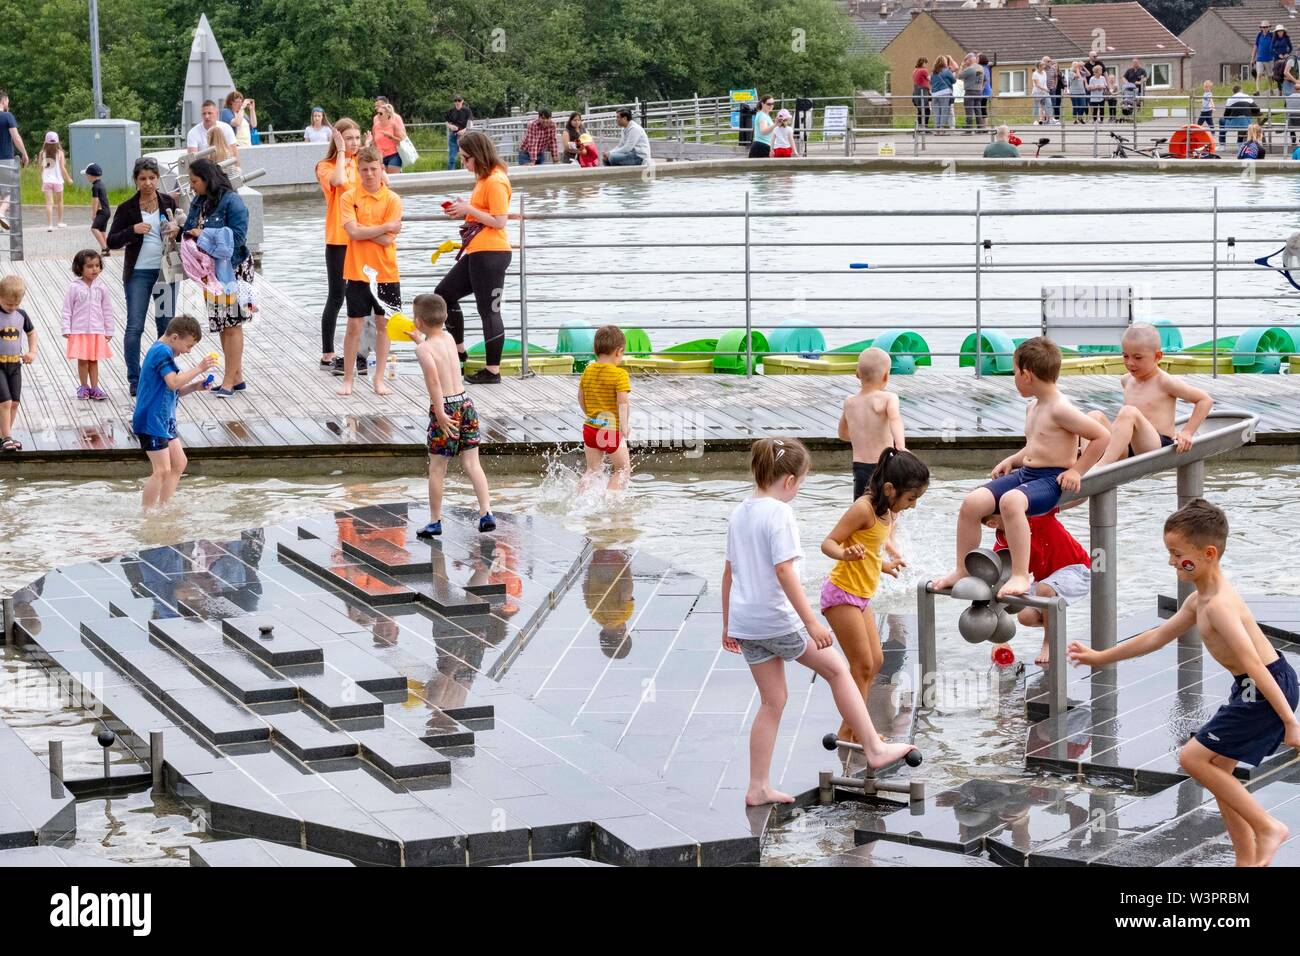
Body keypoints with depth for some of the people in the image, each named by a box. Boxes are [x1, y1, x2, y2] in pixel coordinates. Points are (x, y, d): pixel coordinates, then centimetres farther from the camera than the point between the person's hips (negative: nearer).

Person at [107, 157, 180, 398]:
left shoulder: (169, 203, 4)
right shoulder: (127, 209, -1)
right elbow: (112, 241, -1)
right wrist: (133, 230, -18)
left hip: (165, 271, 2)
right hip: (138, 273, -2)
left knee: (166, 325, 7)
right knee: (134, 327, -3)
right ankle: (135, 380, 3)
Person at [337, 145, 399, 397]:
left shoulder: (392, 199, -2)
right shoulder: (349, 197, -1)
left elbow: (387, 240, -11)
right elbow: (353, 232, -15)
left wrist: (362, 229, -11)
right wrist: (384, 227, -14)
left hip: (386, 273, 1)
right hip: (358, 271, -1)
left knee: (383, 324, 7)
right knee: (355, 325, 2)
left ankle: (379, 378, 16)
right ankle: (348, 378, 11)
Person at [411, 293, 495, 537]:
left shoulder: (423, 349, -12)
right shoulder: (449, 338, 9)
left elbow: (434, 381, -24)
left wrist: (441, 414, -26)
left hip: (445, 408, -6)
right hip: (465, 403, 6)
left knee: (437, 469, 5)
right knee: (472, 463, 7)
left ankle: (435, 521, 11)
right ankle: (486, 513, -2)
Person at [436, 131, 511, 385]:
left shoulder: (496, 181, -15)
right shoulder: (483, 178, 15)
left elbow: (500, 221, -20)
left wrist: (468, 209, -14)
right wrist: (463, 212, 6)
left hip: (491, 254, -11)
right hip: (476, 253, 11)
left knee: (489, 311, -5)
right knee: (444, 293, 17)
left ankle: (492, 371, 0)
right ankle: (459, 352, 26)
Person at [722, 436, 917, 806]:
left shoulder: (739, 513, 11)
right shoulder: (779, 514, -14)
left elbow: (729, 572, 16)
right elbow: (784, 571, -21)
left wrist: (727, 624, 23)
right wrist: (812, 623, -21)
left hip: (745, 622, 8)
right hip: (778, 620, -8)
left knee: (773, 700, 14)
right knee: (837, 669, 9)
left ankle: (758, 787, 13)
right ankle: (873, 748, 11)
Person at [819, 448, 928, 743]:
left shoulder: (888, 513, 7)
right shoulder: (864, 508, -20)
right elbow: (829, 543, -22)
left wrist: (884, 566, 32)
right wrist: (846, 553, -43)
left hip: (861, 595, 10)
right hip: (842, 593, -9)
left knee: (875, 661, 13)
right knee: (863, 665, -6)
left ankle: (852, 729, 21)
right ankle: (851, 733, 3)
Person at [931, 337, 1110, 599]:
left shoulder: (1060, 410, -12)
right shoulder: (1034, 408, 17)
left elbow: (1102, 436, -13)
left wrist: (1077, 471, -12)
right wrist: (1012, 460, 18)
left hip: (1051, 480, -9)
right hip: (1025, 474, 9)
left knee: (1011, 501, -39)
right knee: (972, 502, -9)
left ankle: (1020, 576, -36)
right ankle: (961, 570, 4)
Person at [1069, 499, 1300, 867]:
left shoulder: (1218, 604, -22)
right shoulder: (1199, 600, 10)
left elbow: (1253, 664, -27)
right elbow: (1158, 636, 23)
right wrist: (1100, 657, 28)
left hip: (1269, 688, -10)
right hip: (1251, 689, 10)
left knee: (1193, 758, -8)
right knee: (1216, 769, 14)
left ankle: (1268, 827, -3)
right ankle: (1247, 860, 19)